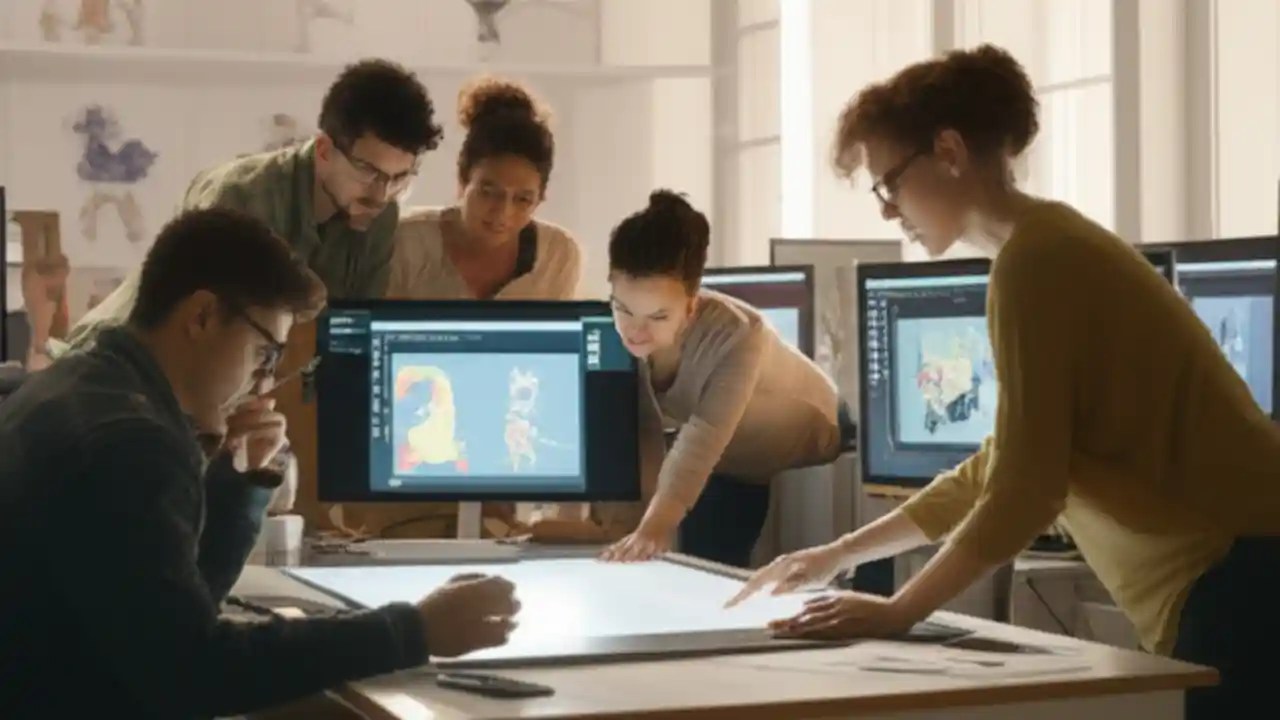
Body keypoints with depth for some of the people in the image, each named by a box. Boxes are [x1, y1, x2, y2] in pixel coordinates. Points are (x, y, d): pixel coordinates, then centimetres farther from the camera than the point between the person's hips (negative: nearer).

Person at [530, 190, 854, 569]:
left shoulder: (736, 334, -40)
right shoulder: (614, 335, -24)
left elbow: (701, 442, -49)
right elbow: (639, 437, -22)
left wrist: (655, 527, -61)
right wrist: (611, 520, -33)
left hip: (806, 451, -4)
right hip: (729, 460, 4)